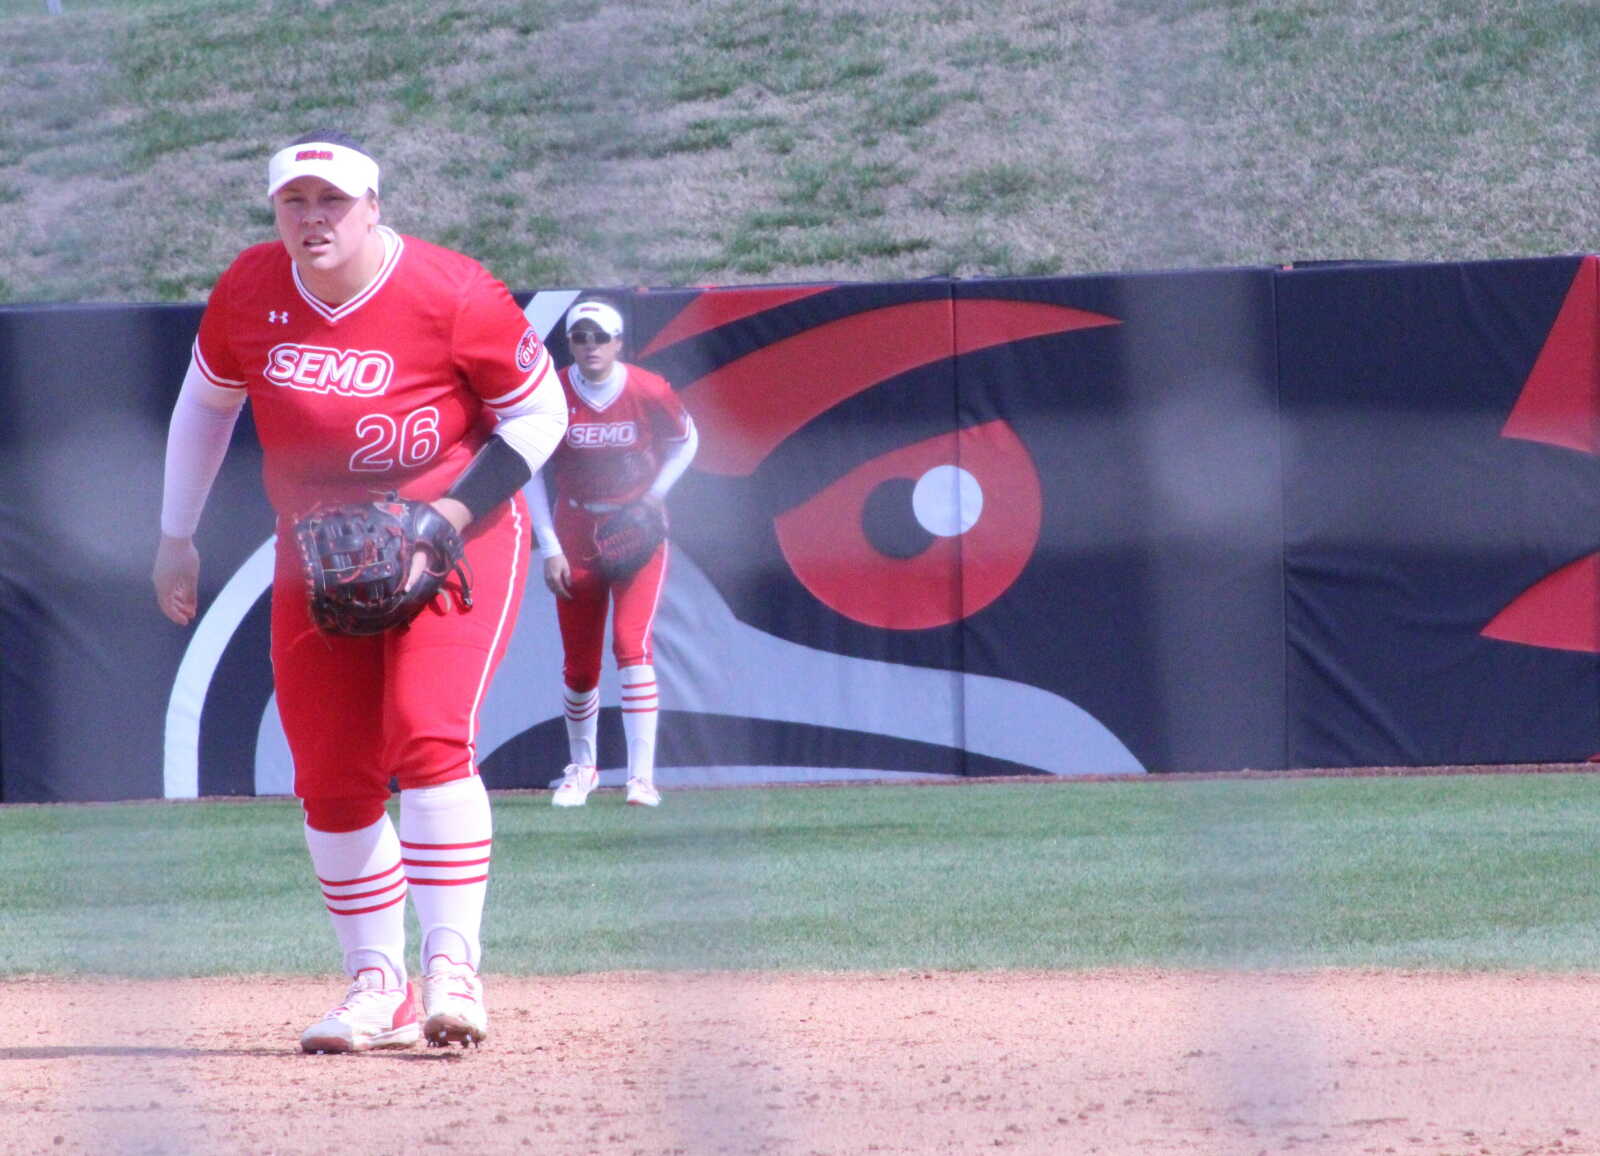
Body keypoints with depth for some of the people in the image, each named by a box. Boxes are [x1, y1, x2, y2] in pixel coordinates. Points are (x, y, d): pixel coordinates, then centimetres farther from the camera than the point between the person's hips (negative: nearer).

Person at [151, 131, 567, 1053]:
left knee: (429, 735, -23)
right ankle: (379, 987, 14)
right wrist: (176, 540, 15)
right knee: (331, 777, 2)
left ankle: (453, 969, -23)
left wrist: (451, 514, -18)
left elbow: (540, 414, -7)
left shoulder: (450, 294, -17)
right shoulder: (250, 292, -5)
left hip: (457, 540, -5)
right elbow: (206, 401, 13)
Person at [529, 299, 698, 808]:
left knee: (631, 643, -17)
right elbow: (530, 472, -2)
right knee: (579, 665, 6)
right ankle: (582, 767, 30)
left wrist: (654, 496, -6)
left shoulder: (649, 393, -12)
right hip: (576, 540, 2)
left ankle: (642, 775, -17)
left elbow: (685, 441, 7)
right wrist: (549, 549, -6)